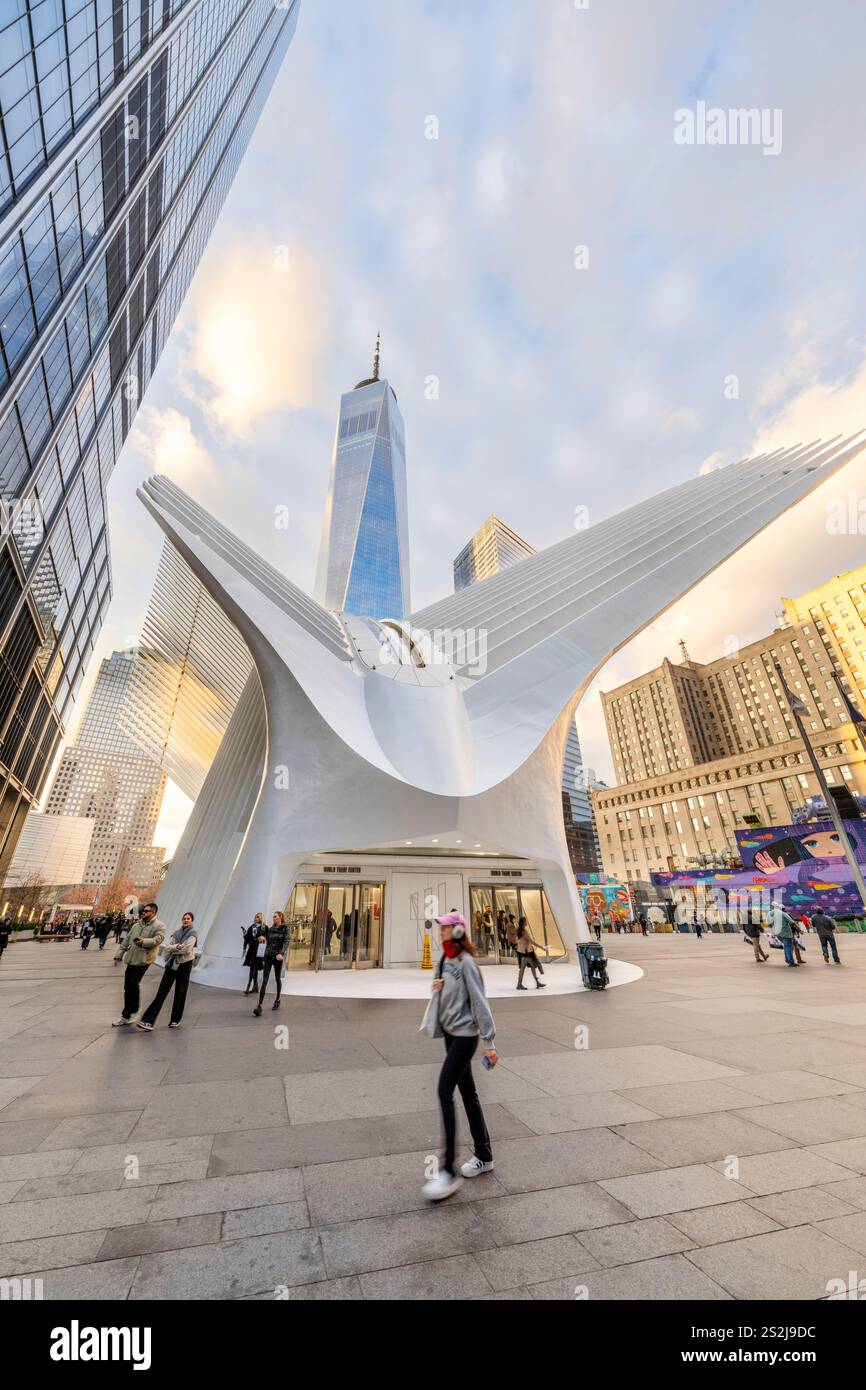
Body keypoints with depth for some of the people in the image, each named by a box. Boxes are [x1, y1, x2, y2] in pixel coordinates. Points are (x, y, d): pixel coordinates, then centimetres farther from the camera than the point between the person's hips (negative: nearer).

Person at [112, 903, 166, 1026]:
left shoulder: (159, 926, -6)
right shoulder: (136, 926, 17)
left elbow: (158, 939, -18)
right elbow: (126, 940, 19)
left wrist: (144, 942, -27)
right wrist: (119, 954, 12)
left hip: (144, 960, -7)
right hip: (131, 960, 7)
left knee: (133, 983, -15)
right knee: (128, 987, 11)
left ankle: (131, 1012, 8)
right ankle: (127, 1016, 24)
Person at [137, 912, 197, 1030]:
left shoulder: (192, 933, -6)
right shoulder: (177, 933, 10)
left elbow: (186, 949, -15)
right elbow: (167, 947, 2)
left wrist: (172, 949, -4)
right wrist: (176, 947, -16)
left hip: (184, 964, -4)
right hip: (172, 964, 4)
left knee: (180, 993, 6)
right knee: (162, 992, -1)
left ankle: (175, 1020, 21)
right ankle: (148, 1020, 1)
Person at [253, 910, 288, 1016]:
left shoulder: (285, 929, -6)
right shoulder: (270, 929, 8)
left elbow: (286, 942, -17)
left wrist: (282, 953, -31)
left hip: (278, 957, -3)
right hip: (268, 956, 3)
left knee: (278, 979, 12)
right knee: (264, 981, -6)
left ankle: (277, 1000, 32)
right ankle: (259, 1005, -9)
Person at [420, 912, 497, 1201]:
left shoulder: (465, 962, -20)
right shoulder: (443, 959, 4)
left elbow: (479, 1002, -18)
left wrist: (489, 1043, -17)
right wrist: (438, 985, -7)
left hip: (465, 1035, -8)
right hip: (450, 1032, 8)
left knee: (445, 1091, -11)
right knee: (467, 1093, 17)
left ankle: (448, 1172, 1)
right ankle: (484, 1157, 32)